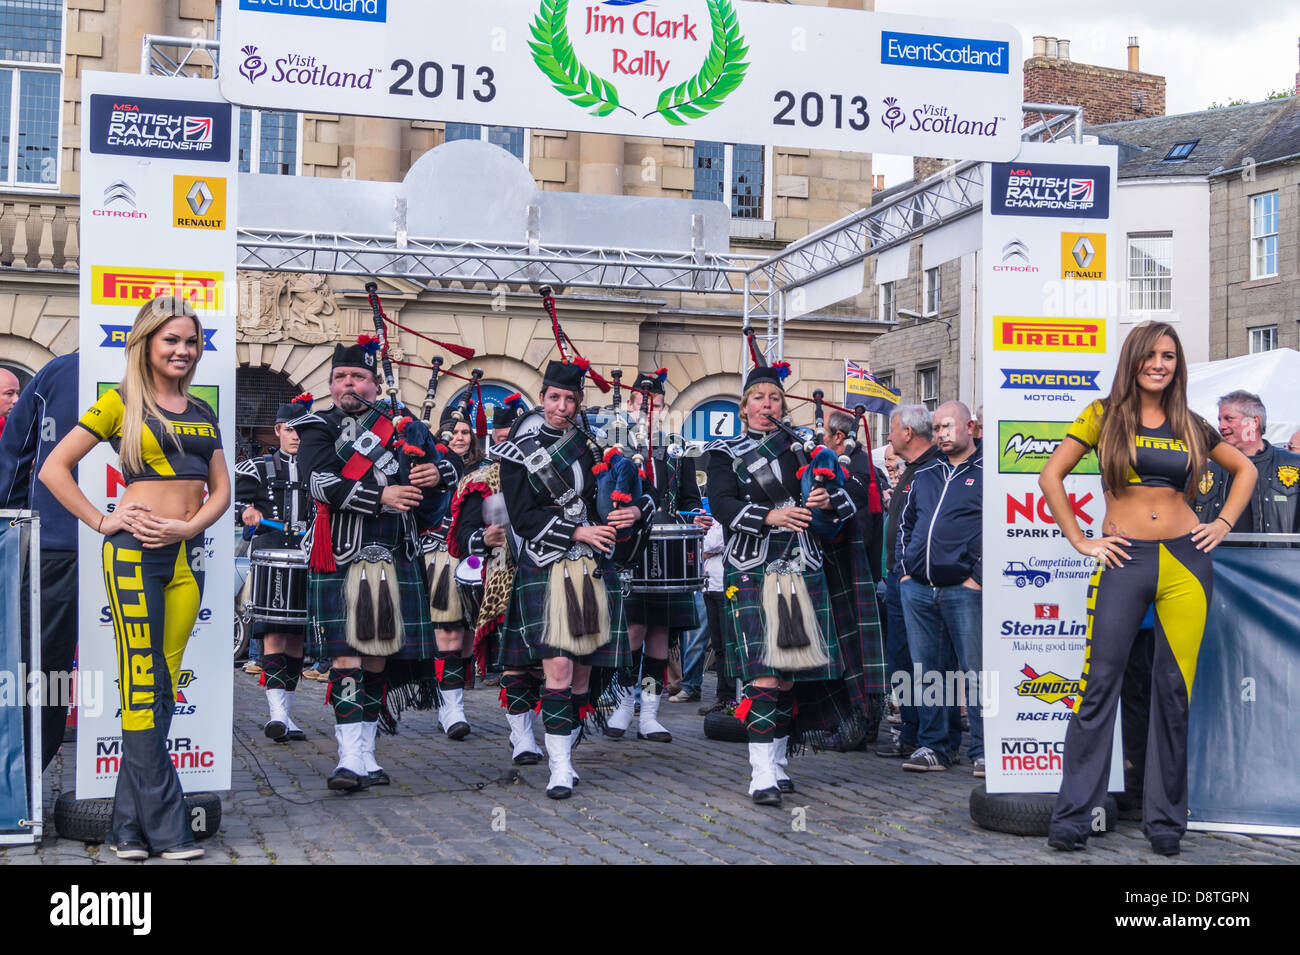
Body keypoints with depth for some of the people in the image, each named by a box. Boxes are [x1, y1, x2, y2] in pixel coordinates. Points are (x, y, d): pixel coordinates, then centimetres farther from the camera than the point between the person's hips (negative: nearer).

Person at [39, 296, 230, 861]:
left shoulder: (202, 412, 16)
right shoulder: (120, 403, 1)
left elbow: (221, 489, 15)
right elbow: (54, 468, 0)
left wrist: (191, 524, -3)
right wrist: (102, 521, -6)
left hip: (186, 554, 6)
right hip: (135, 552, -5)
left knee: (161, 688, 5)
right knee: (143, 683, -6)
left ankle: (130, 826, 12)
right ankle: (165, 827, -1)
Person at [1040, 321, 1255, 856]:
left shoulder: (1190, 426, 10)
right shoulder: (1104, 416, 3)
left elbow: (1245, 469, 24)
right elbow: (1051, 476, 1)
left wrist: (1225, 522, 11)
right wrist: (1079, 541, -3)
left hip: (1185, 560, 3)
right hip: (1124, 561, -2)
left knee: (1175, 689, 3)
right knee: (1100, 683, -7)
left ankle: (1166, 820, 14)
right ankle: (1072, 818, 0)